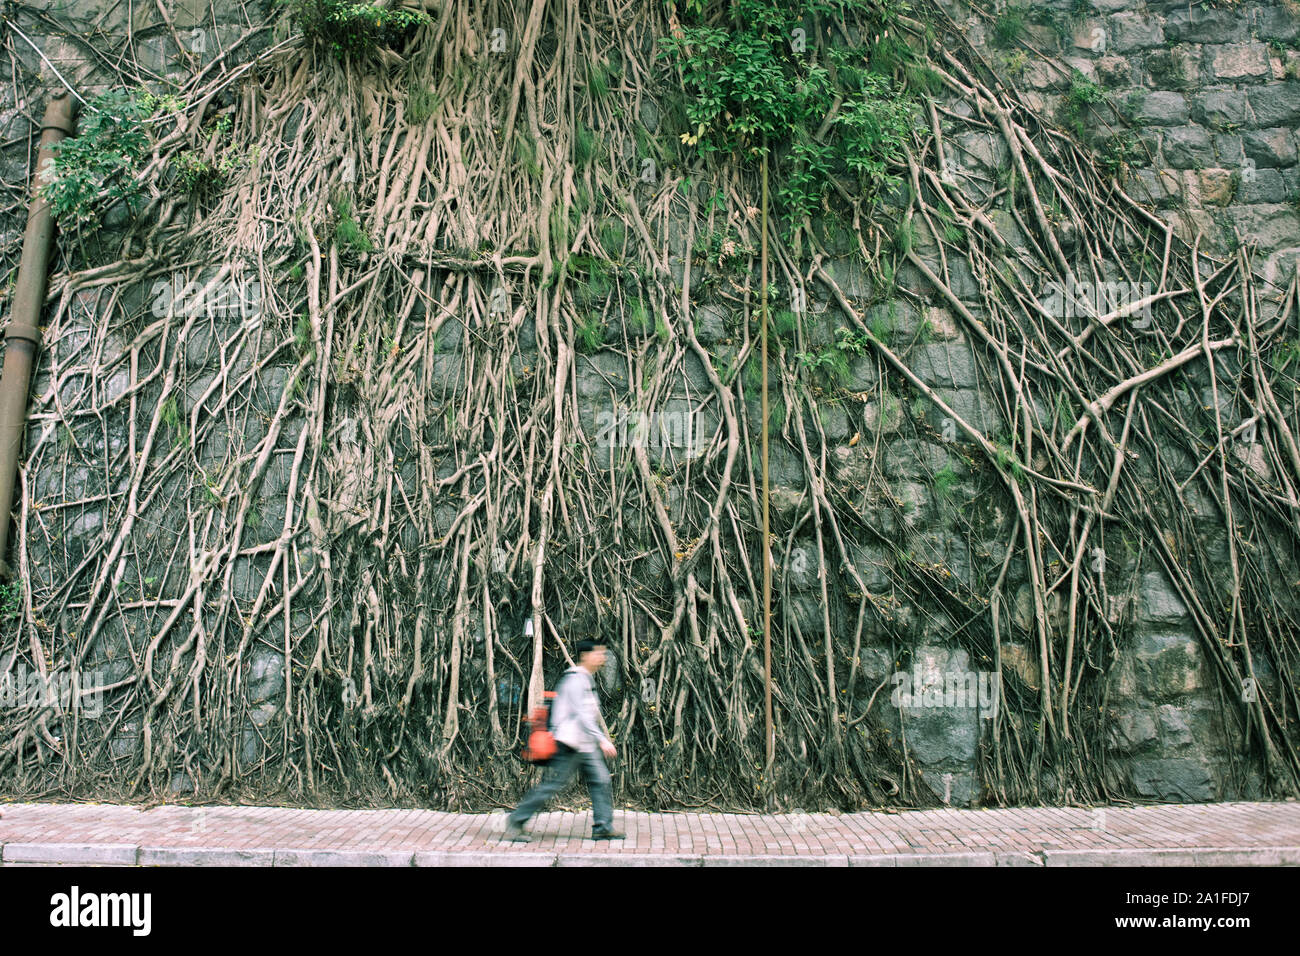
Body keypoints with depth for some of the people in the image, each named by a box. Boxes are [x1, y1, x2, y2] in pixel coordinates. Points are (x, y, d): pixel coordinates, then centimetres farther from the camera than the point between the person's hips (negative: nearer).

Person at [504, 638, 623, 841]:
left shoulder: (585, 679, 16)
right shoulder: (575, 679, -15)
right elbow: (582, 715, -23)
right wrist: (602, 740, -27)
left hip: (585, 746, 10)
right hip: (570, 745, -10)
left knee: (601, 781, 3)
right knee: (551, 785, -5)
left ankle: (603, 828, 8)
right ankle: (515, 822, 6)